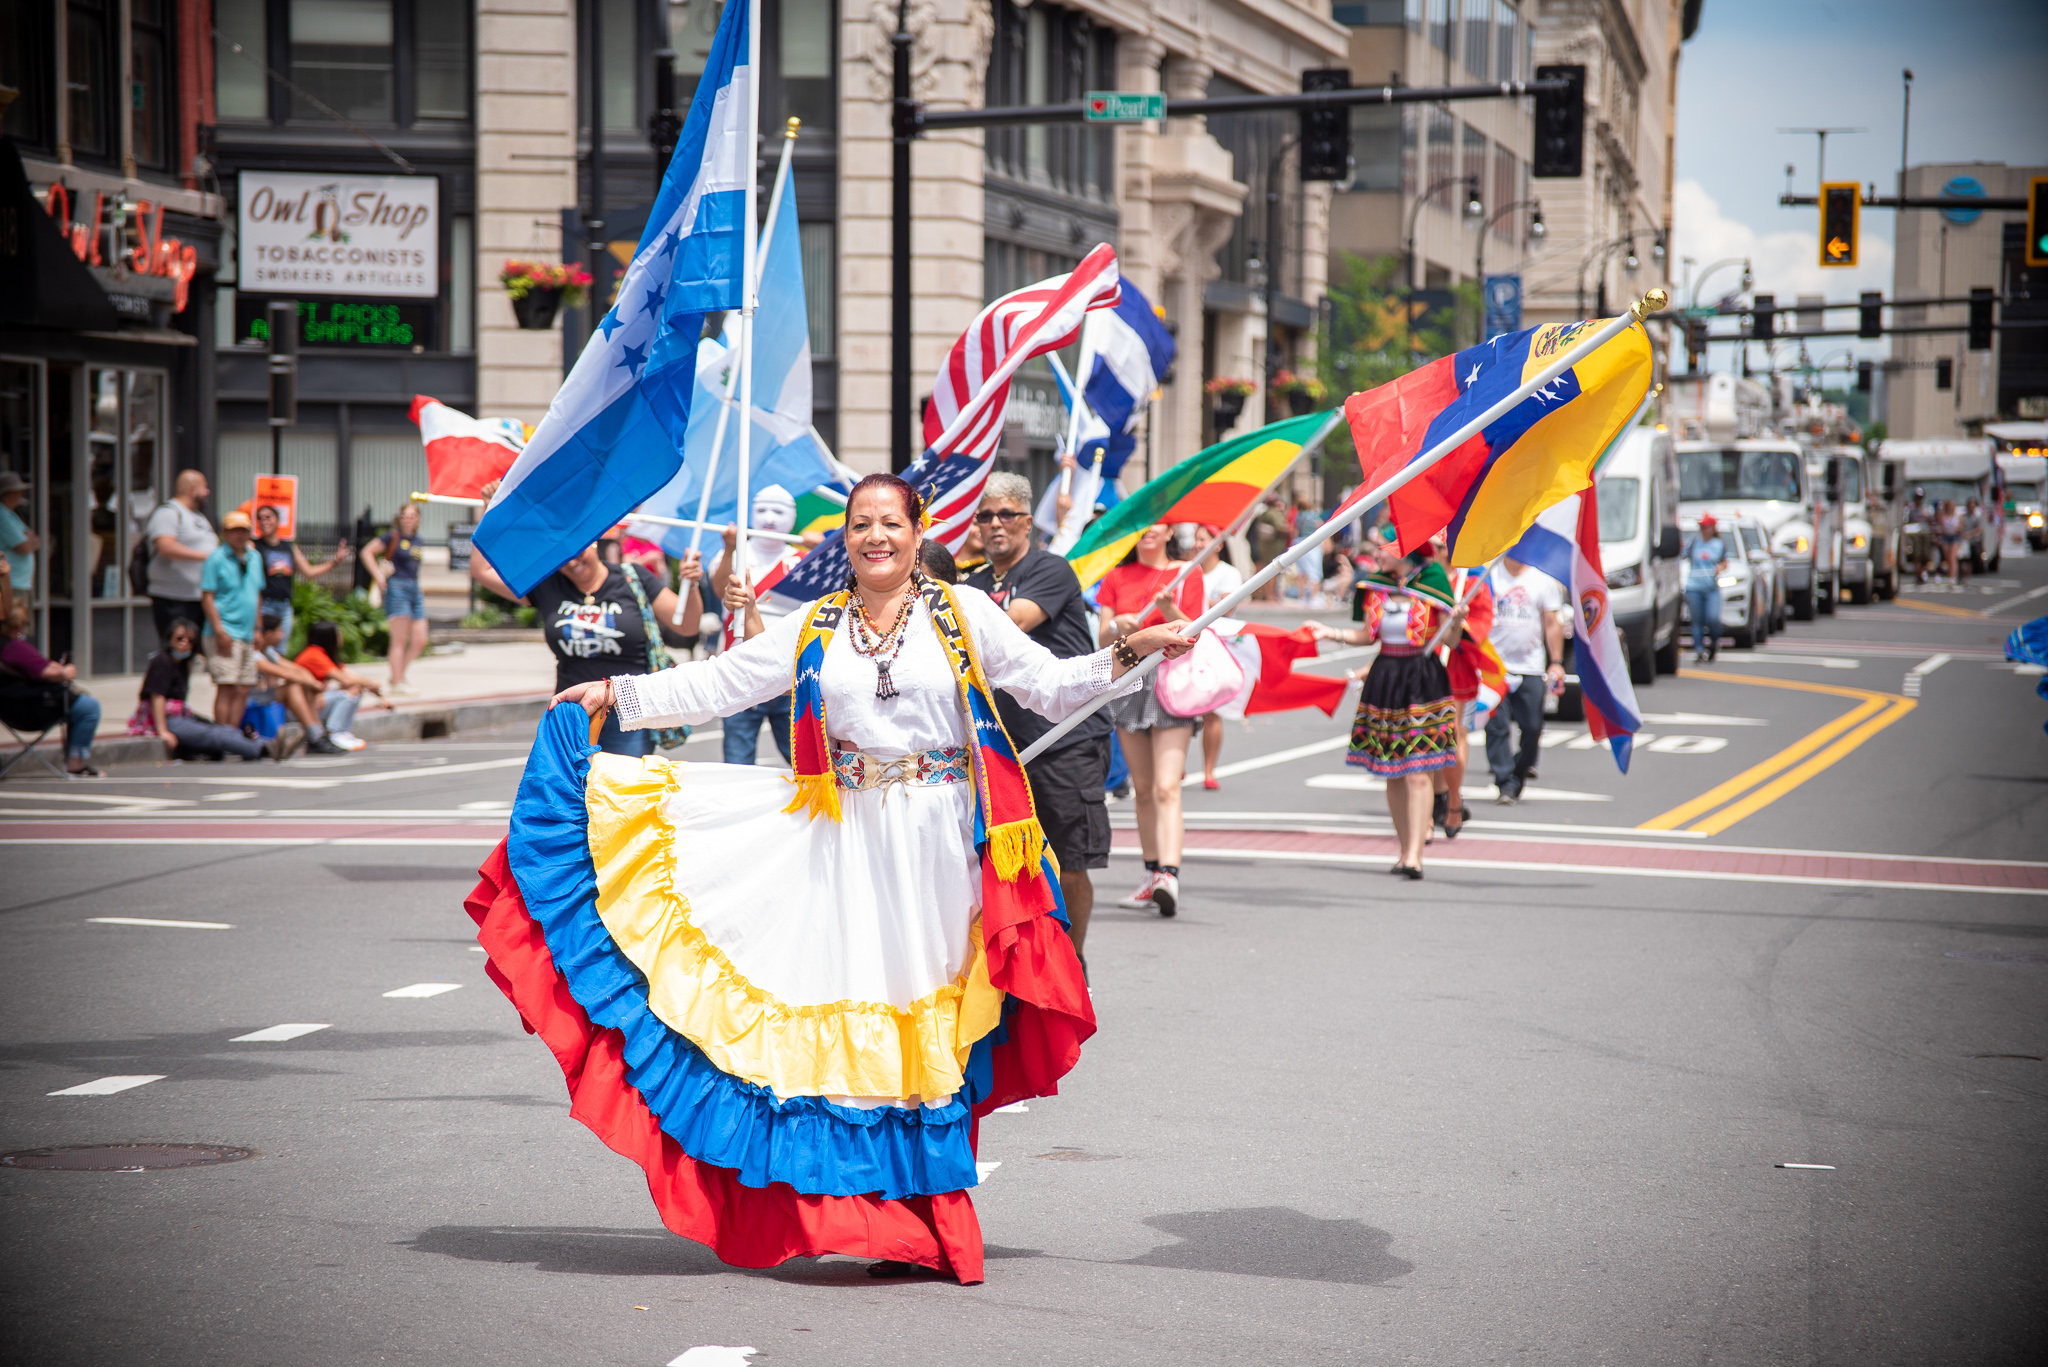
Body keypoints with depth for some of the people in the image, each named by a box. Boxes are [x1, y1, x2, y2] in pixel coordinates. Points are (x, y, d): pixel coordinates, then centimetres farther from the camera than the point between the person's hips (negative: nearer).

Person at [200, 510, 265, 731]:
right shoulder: (217, 559, -6)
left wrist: (257, 629, 18)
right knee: (226, 688, -11)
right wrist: (219, 631, -16)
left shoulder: (255, 558, 15)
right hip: (225, 635, -7)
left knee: (243, 691, 7)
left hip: (247, 636, 7)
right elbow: (207, 597, -10)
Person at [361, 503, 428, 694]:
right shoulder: (393, 537, -4)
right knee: (400, 640, -7)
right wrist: (378, 575, -12)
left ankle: (397, 676, 17)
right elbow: (367, 552, -4)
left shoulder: (416, 539, 15)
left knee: (420, 641, 3)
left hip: (415, 590, 7)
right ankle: (398, 684, -4)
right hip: (397, 589, -7)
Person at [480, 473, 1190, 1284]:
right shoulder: (812, 631, 9)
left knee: (927, 1022, 1)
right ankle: (871, 1215, 2)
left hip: (938, 848, -1)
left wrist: (1128, 655, -7)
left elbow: (1052, 686, 6)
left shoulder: (963, 615, 5)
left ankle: (928, 1221, 9)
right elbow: (714, 686, 11)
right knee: (853, 1010, -3)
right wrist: (613, 696, 5)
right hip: (846, 844, 2)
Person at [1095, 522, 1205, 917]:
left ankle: (1169, 878, -28)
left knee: (1167, 787, -16)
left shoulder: (1186, 575, 5)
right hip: (1129, 681, 4)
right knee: (1142, 788, 8)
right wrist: (1116, 628, -15)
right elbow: (1102, 637, 7)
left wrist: (1170, 610, -22)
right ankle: (1152, 876, 16)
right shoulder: (1117, 578, 13)